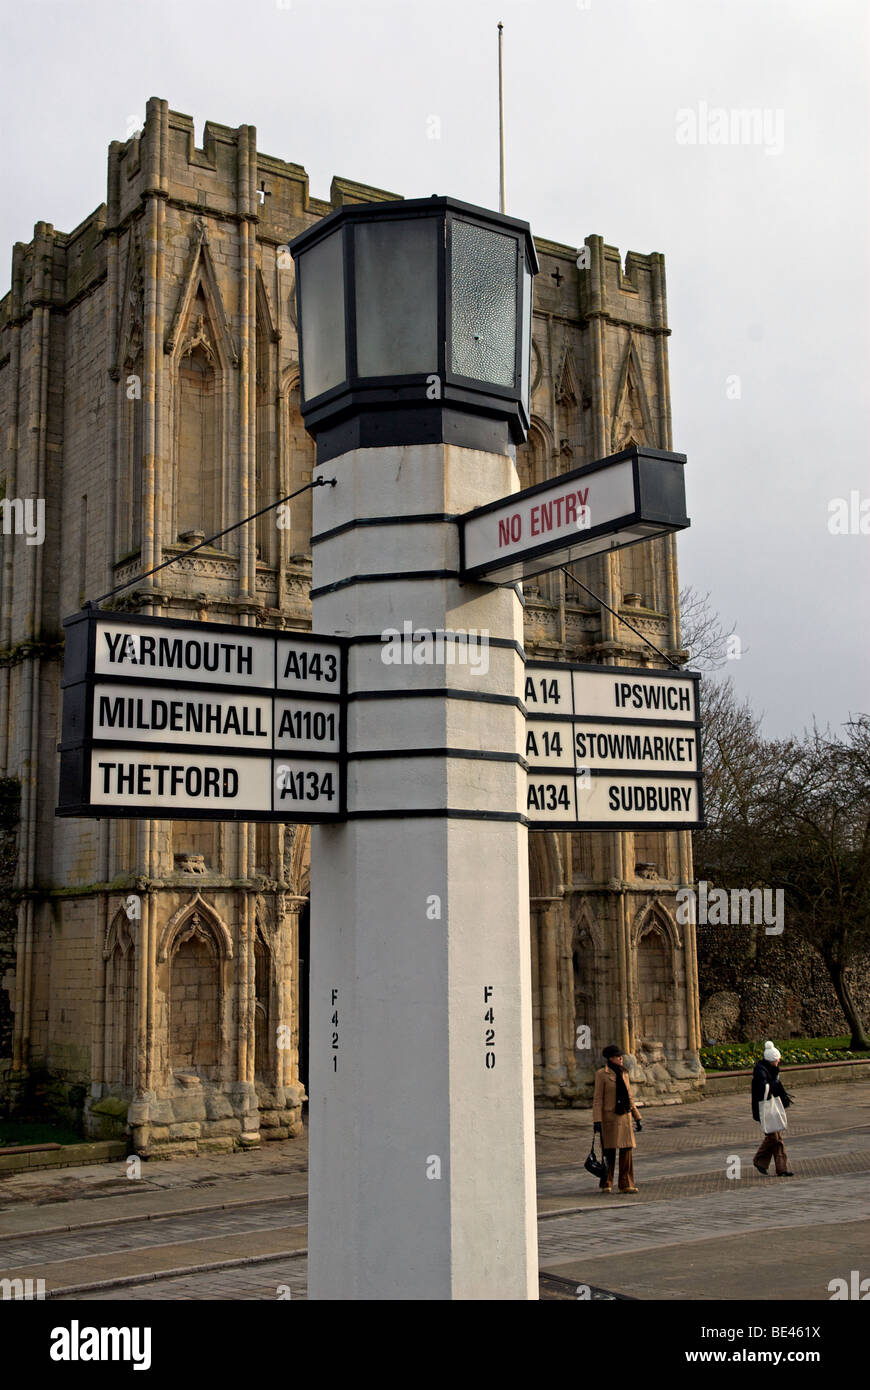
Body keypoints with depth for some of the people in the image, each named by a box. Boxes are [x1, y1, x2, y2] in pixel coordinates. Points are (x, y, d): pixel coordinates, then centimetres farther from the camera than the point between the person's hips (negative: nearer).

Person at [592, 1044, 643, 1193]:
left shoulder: (624, 1074, 12)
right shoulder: (602, 1073, -5)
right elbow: (597, 1098, -8)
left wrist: (637, 1118, 14)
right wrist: (597, 1121, -15)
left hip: (624, 1117, 5)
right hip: (609, 1116, -5)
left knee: (627, 1150, 1)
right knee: (610, 1152, -2)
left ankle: (626, 1185, 9)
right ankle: (606, 1185, 10)